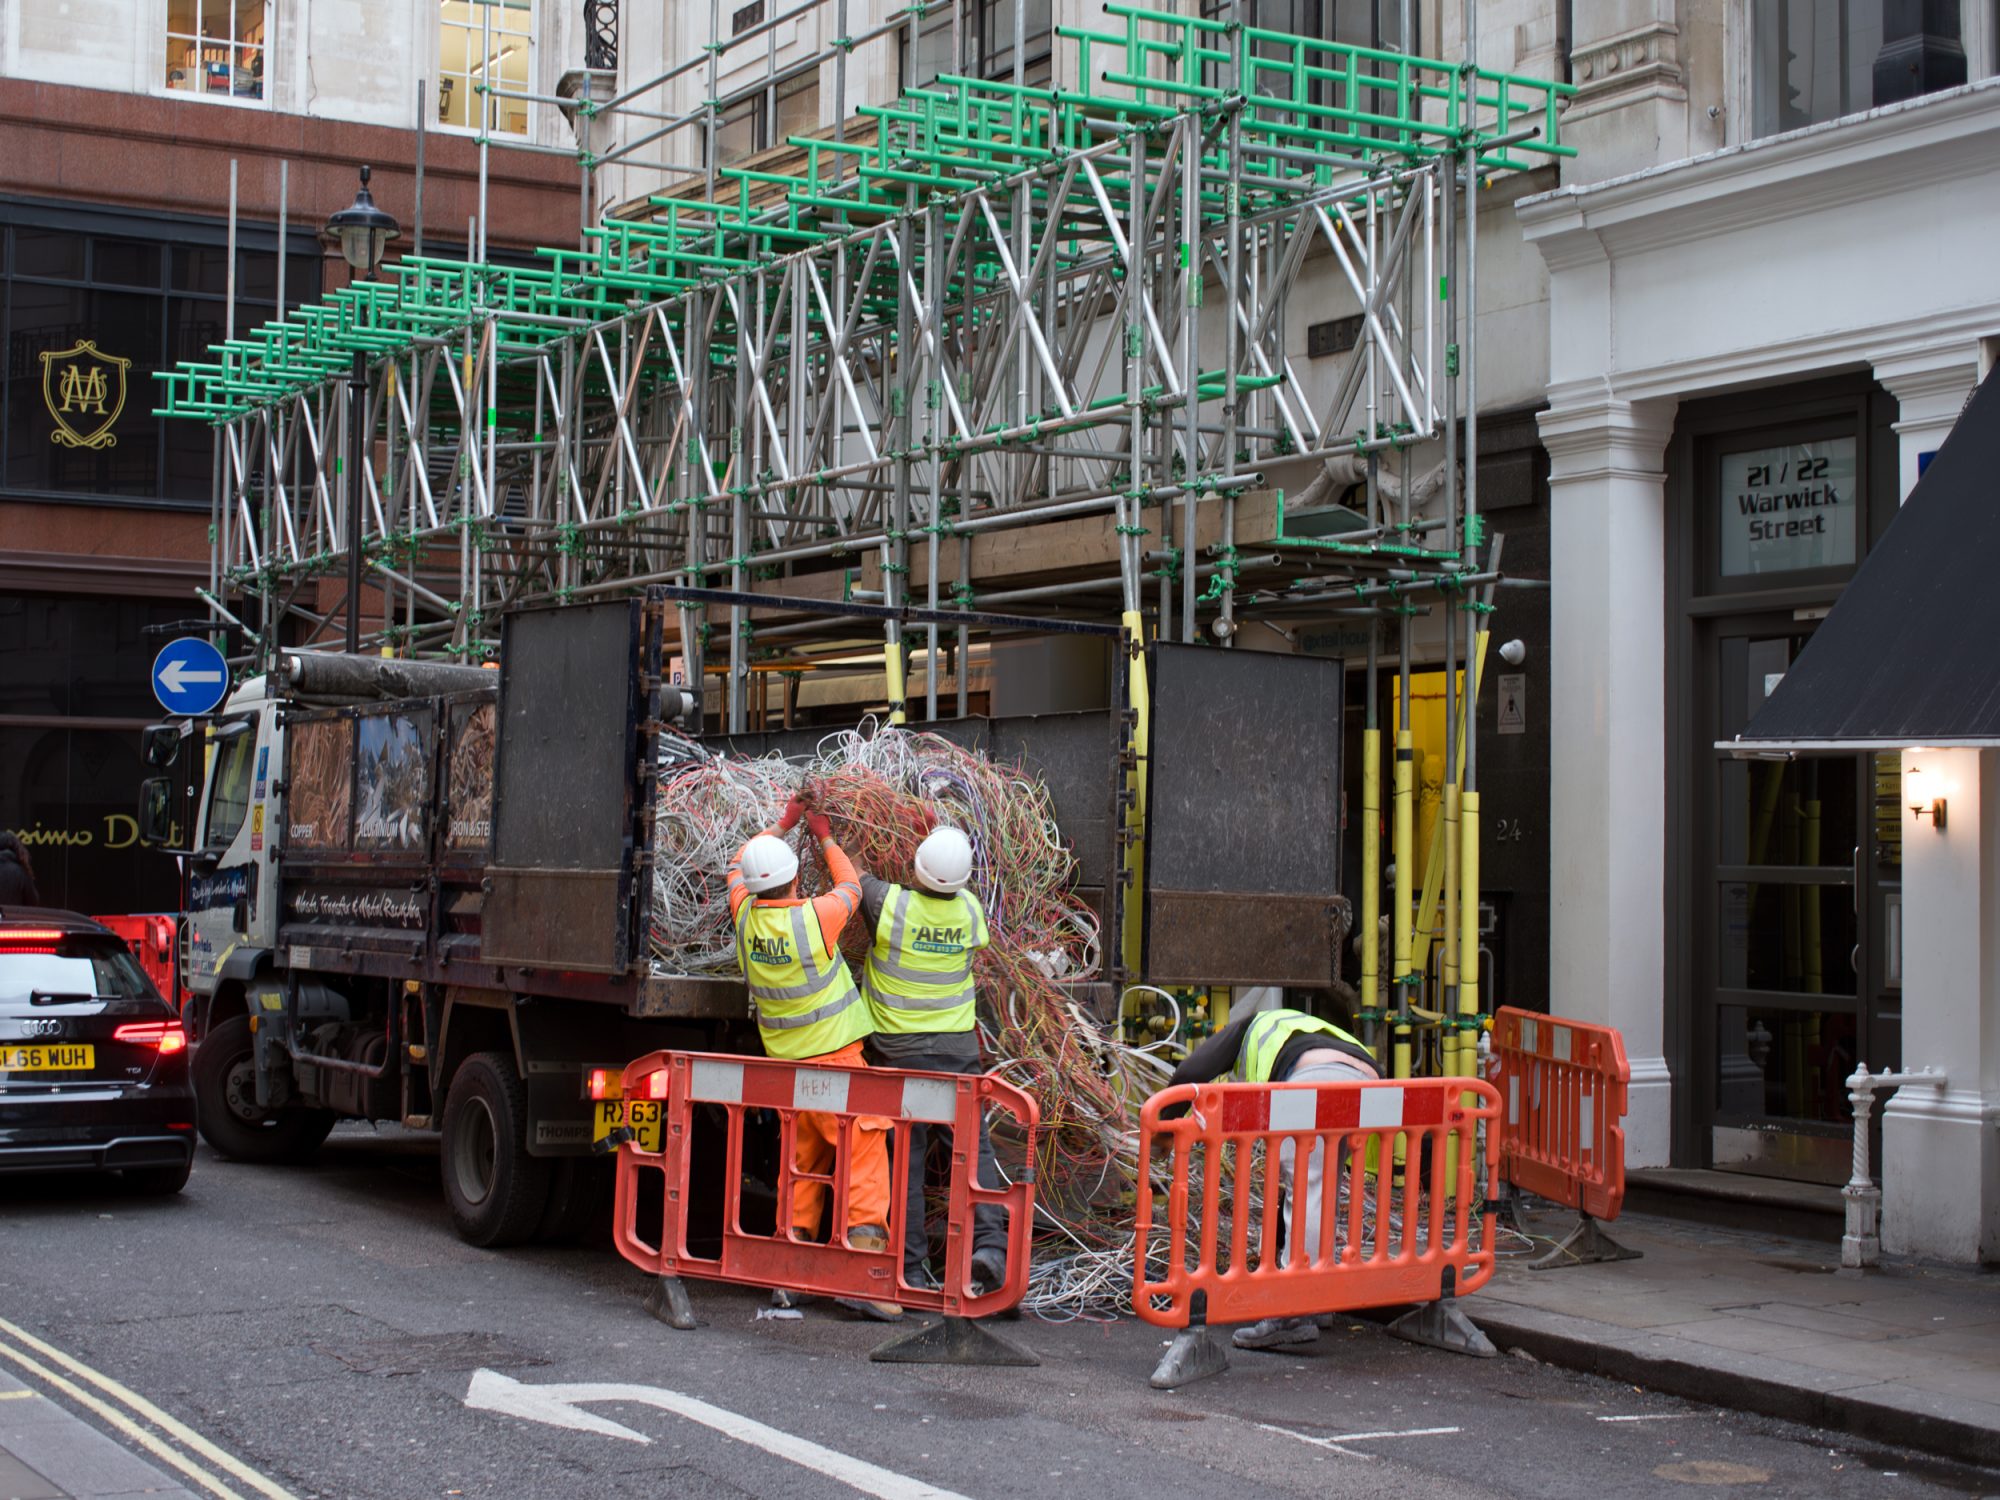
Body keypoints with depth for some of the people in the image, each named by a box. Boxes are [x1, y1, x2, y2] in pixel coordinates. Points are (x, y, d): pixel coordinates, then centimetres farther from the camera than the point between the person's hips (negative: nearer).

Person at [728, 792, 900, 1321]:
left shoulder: (746, 918, -2)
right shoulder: (814, 917, -17)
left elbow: (739, 865, 19)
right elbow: (851, 887, 6)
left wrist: (784, 823, 27)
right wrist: (825, 837, 19)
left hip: (786, 1063, 6)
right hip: (834, 1058, -6)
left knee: (803, 1162, 14)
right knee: (865, 1155, -7)